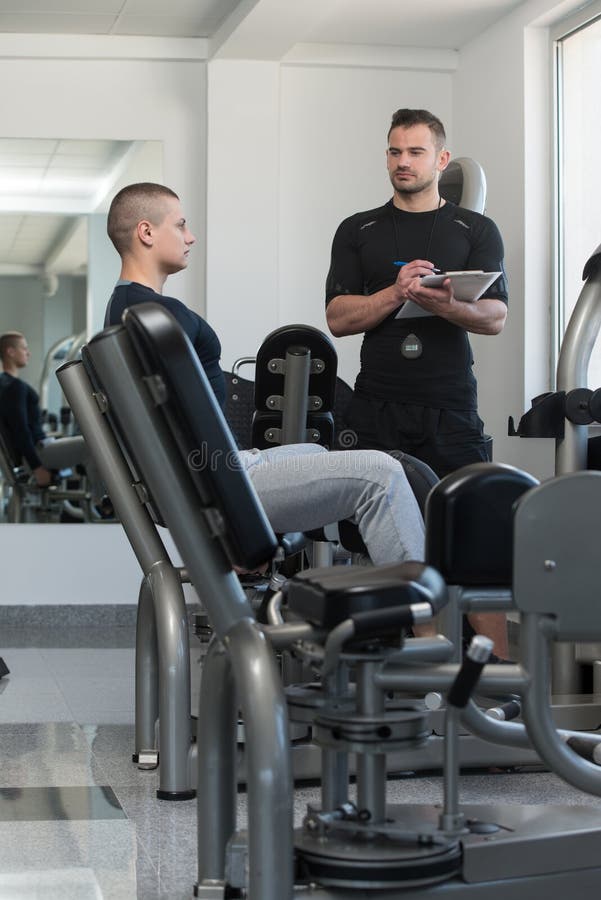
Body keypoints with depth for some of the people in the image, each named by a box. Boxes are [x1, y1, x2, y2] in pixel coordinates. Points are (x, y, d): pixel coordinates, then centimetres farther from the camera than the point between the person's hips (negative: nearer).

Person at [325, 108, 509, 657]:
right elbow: (338, 318, 4)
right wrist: (398, 293, -11)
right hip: (377, 410, 1)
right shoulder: (358, 232, 14)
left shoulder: (476, 231, 11)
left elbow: (496, 317, 1)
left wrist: (445, 304, -19)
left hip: (449, 409, -1)